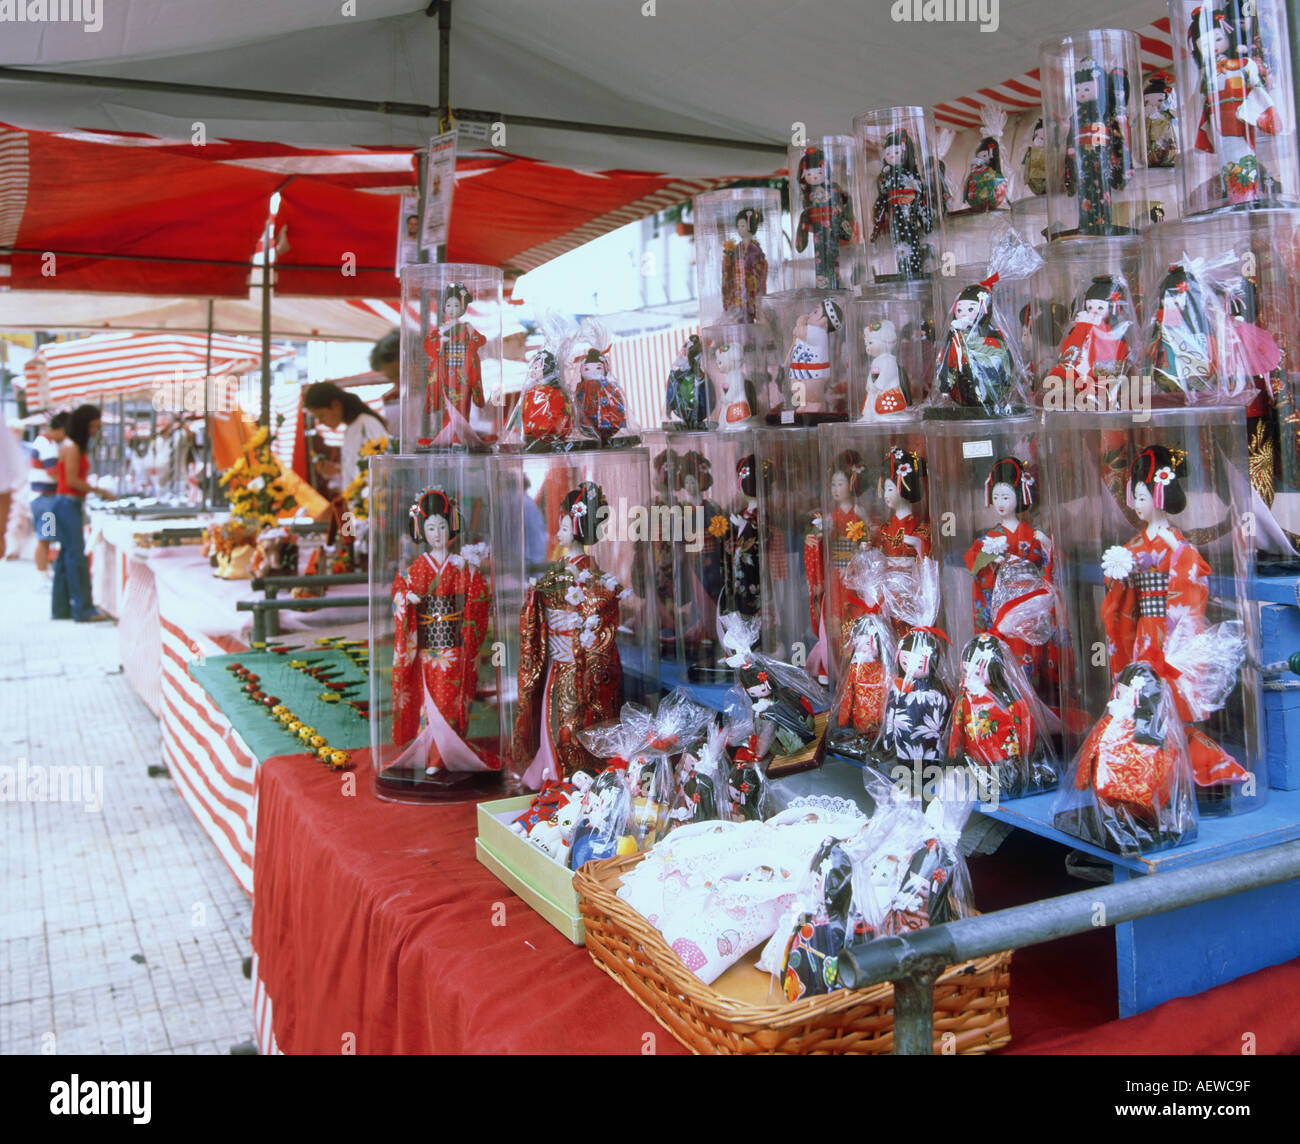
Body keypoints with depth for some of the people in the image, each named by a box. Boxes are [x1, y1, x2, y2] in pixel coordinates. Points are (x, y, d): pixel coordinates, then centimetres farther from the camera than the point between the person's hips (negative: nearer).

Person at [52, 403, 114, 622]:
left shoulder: (78, 446, 16)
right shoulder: (71, 447, -13)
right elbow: (72, 481, -17)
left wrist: (96, 491, 9)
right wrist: (99, 491, -13)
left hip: (72, 504, 10)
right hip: (68, 503, -10)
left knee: (66, 555, 12)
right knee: (76, 556, -10)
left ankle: (61, 608, 17)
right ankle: (83, 609, -10)